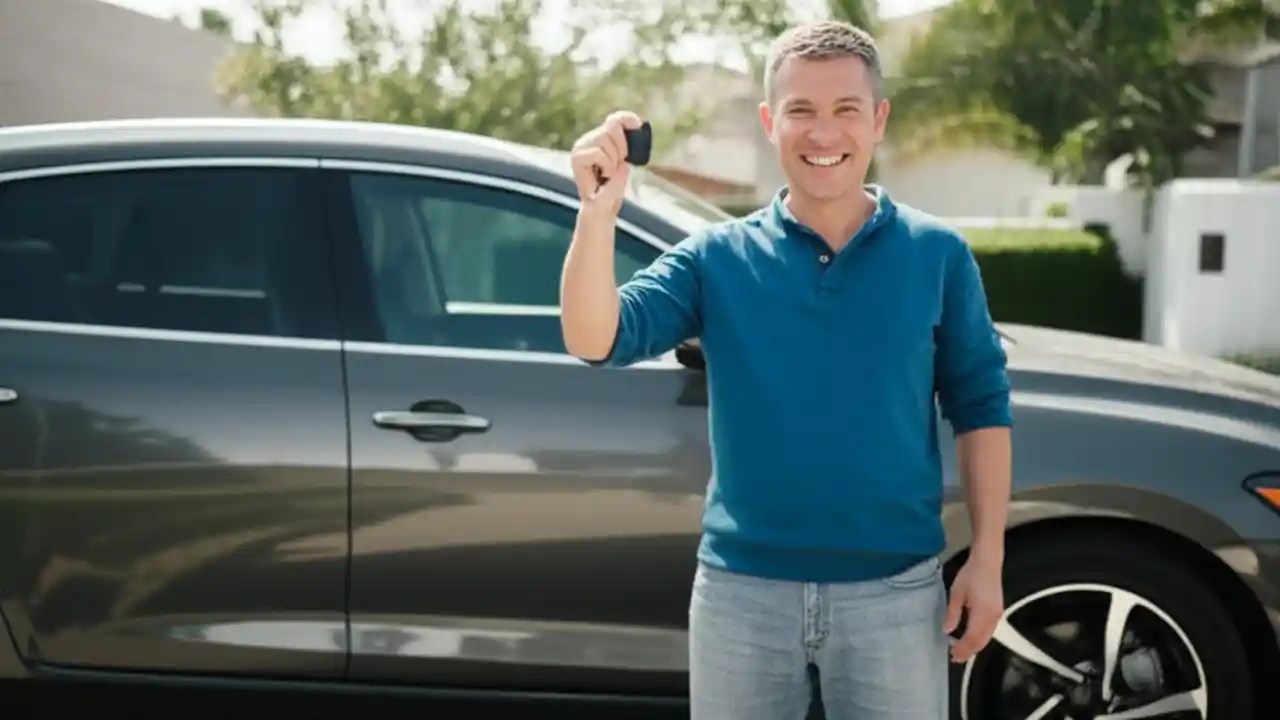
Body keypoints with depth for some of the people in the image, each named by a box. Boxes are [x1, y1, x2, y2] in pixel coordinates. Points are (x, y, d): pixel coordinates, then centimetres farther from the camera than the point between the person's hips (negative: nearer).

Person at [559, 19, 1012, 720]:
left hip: (895, 589, 0)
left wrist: (986, 557, -3)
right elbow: (595, 341, -12)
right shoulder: (716, 256, 0)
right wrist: (599, 210, -26)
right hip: (742, 589, 1)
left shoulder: (936, 254, 1)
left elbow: (980, 409, 3)